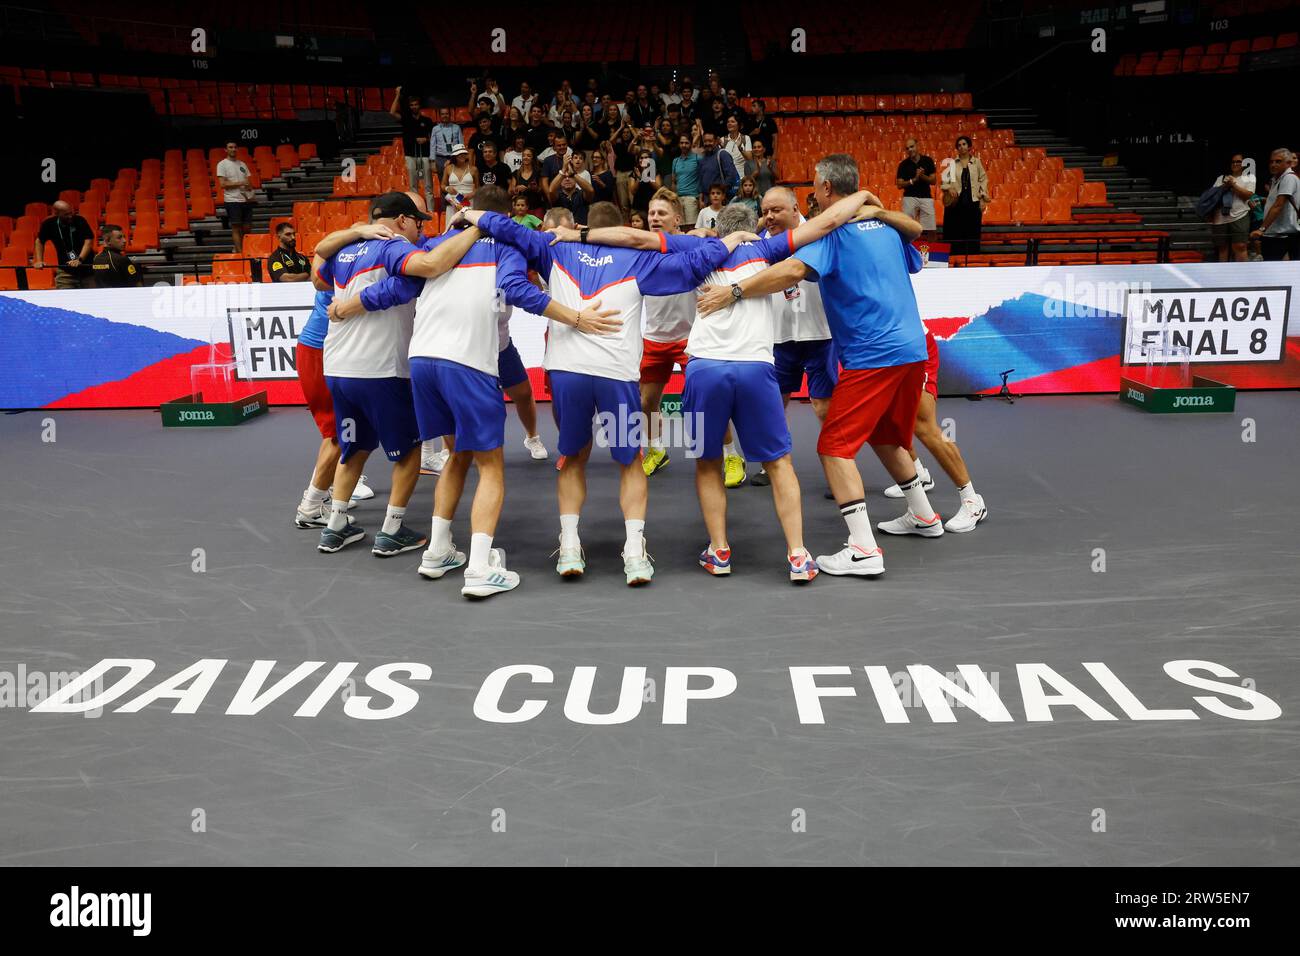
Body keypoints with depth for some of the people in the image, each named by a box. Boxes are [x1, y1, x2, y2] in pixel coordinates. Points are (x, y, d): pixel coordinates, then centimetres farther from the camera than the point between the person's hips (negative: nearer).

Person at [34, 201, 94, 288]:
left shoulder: (79, 221, -10)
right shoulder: (49, 224, -3)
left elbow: (89, 241, -17)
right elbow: (40, 241, 13)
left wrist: (79, 259, -28)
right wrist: (39, 261, 2)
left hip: (86, 267, -2)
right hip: (65, 270, 2)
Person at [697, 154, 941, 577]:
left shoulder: (832, 231, -10)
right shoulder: (884, 224, 13)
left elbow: (793, 270, -28)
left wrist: (733, 292, -25)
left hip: (872, 355, -9)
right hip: (912, 347, 9)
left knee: (835, 446, -6)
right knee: (884, 436, 26)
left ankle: (863, 550, -12)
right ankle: (922, 516, 39)